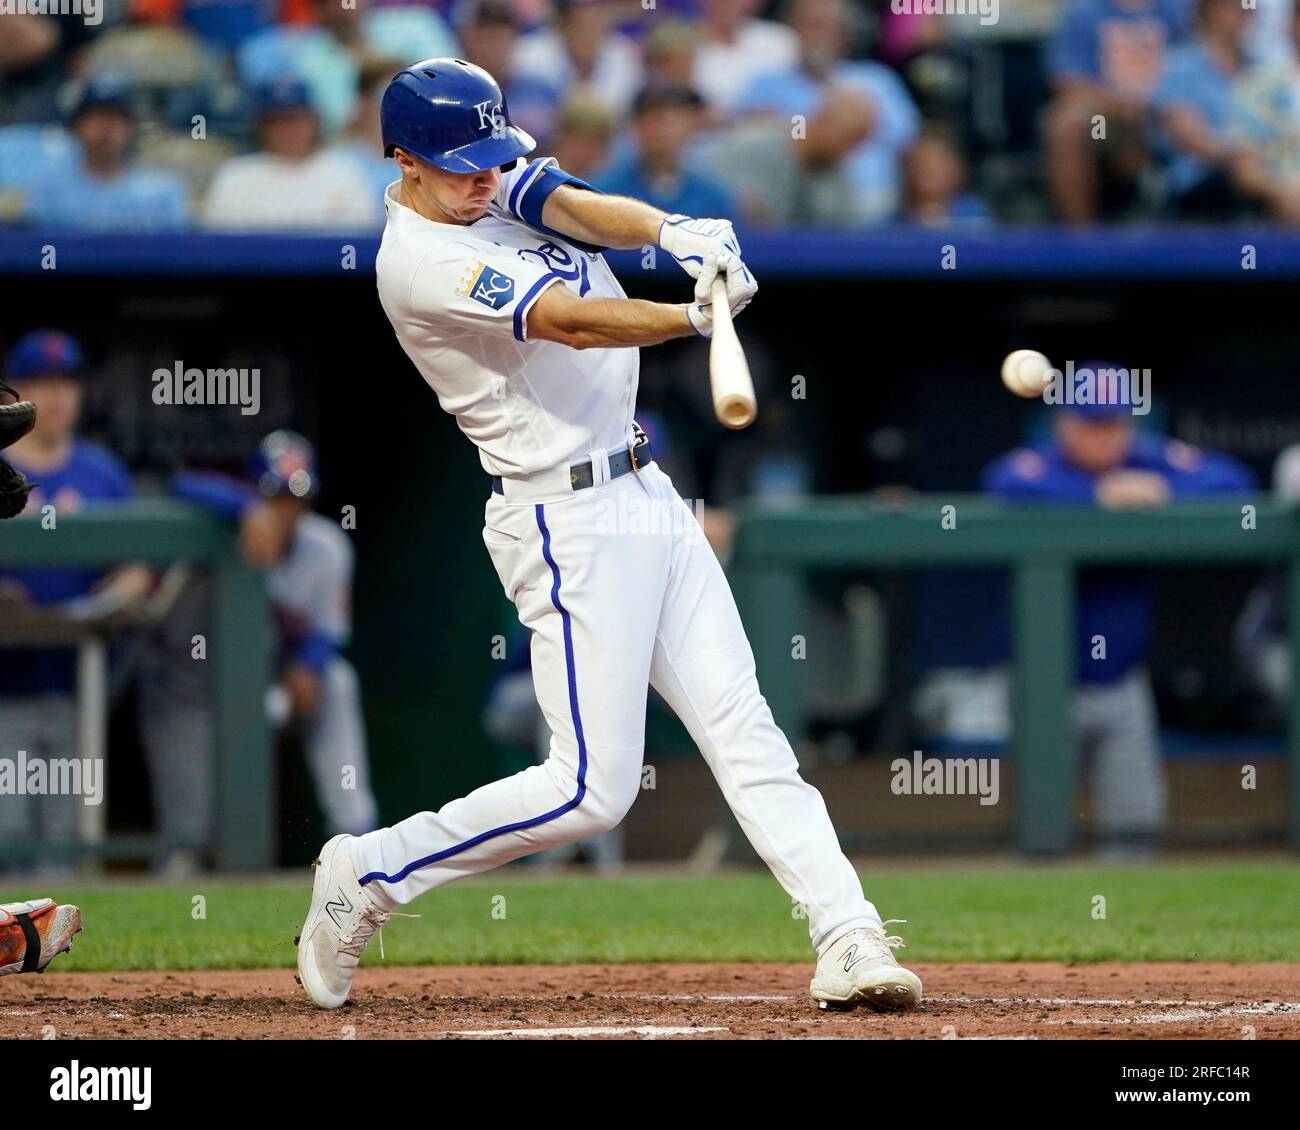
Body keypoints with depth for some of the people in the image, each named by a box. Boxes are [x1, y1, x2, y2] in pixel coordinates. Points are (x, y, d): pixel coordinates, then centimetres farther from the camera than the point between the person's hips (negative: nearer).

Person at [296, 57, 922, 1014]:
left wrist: (675, 234, -31)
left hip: (643, 494, 8)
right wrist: (695, 318, -40)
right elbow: (569, 321, -27)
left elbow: (585, 211, -9)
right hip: (567, 521, -8)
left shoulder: (504, 180, 9)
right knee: (595, 787, -8)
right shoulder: (421, 260, -17)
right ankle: (370, 873, 6)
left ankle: (850, 943, -2)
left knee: (744, 730, 1)